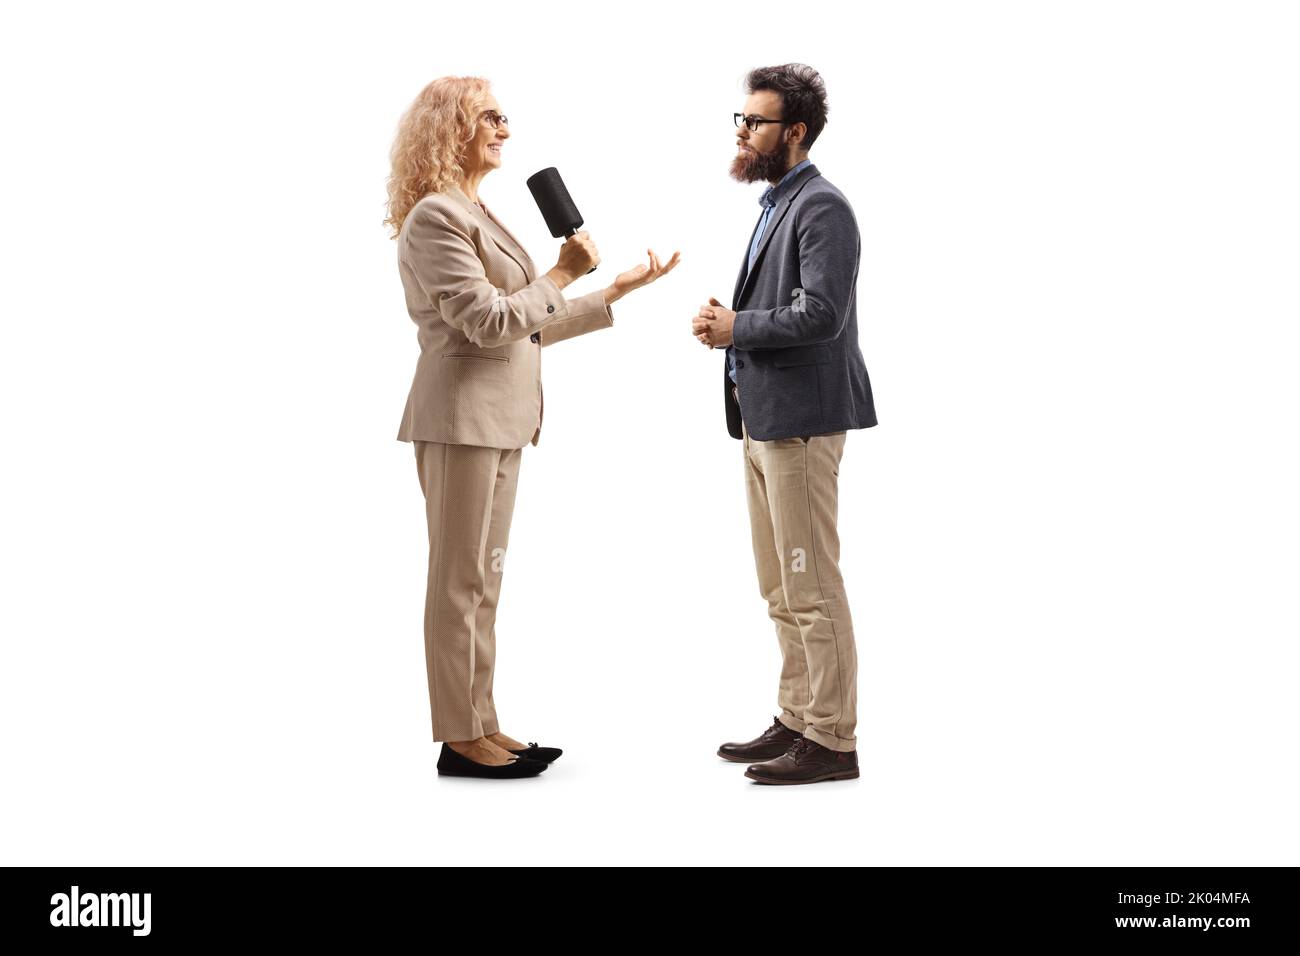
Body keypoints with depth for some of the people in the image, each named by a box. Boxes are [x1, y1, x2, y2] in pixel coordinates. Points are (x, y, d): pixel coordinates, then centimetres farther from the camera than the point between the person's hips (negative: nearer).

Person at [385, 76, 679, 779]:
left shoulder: (476, 213, 19)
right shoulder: (436, 217, -12)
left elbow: (527, 326, 18)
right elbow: (487, 322, -19)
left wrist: (615, 292, 17)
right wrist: (562, 273, -12)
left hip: (498, 418, 10)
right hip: (462, 416, -10)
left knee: (480, 580, 12)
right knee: (461, 580, -3)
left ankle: (480, 727, 20)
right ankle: (459, 740, 5)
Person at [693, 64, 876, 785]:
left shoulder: (822, 208, -12)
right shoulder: (777, 203, 19)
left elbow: (821, 313, -22)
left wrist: (736, 327, -13)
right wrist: (727, 320, 4)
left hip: (800, 420, -10)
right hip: (762, 417, 10)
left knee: (811, 587, -5)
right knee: (780, 589, 15)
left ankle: (832, 741, 4)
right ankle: (796, 720, 24)